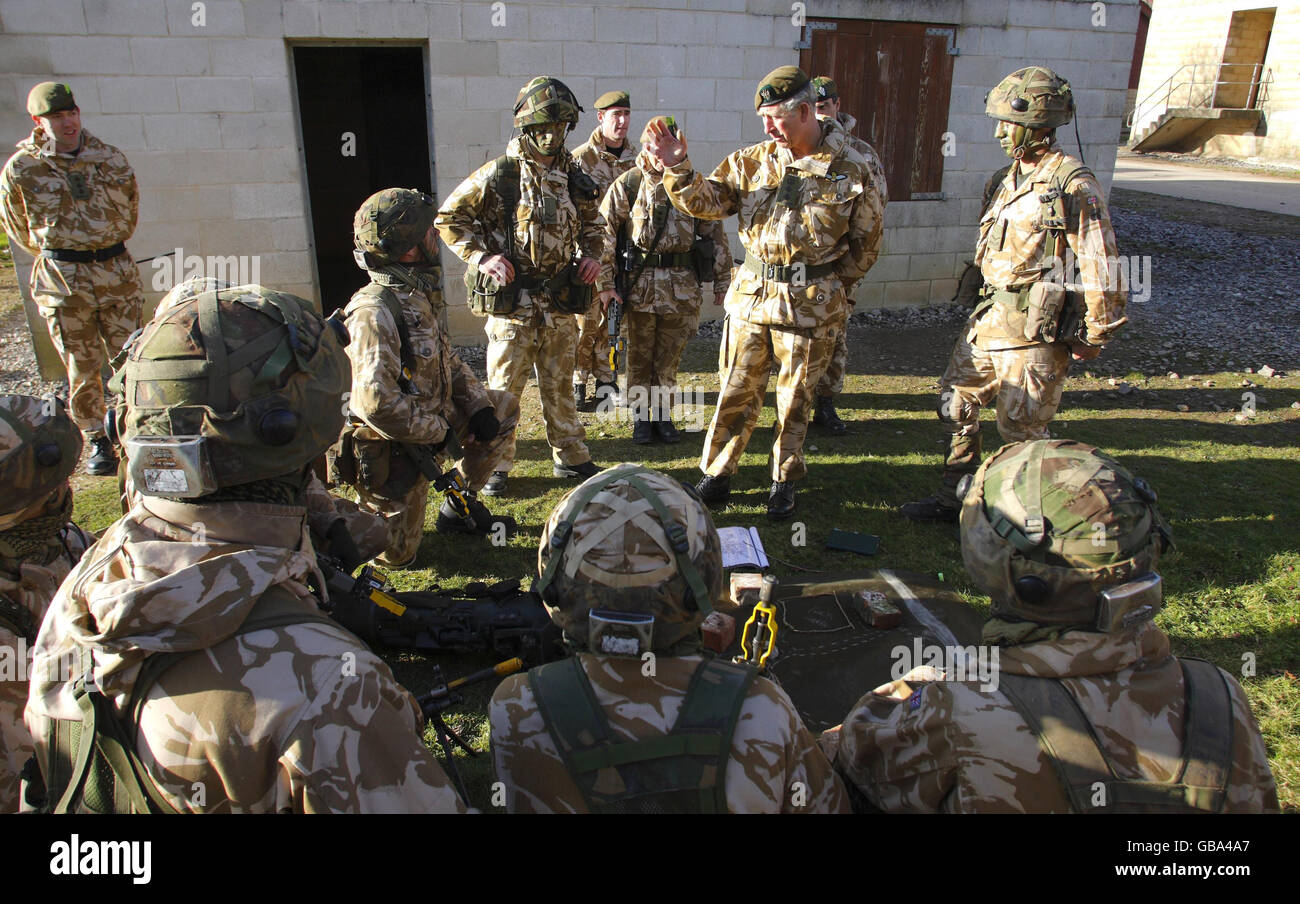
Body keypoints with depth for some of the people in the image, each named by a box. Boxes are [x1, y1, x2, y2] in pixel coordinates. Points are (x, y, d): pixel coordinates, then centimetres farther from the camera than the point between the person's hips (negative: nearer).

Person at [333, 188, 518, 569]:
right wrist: (435, 431, -21)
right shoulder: (374, 312, -27)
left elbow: (447, 360, 13)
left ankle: (460, 502, 19)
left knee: (505, 406, 16)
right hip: (394, 450, -9)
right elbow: (375, 401, -34)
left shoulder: (416, 295, 3)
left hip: (429, 420, 9)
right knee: (396, 555, 2)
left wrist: (478, 406, 1)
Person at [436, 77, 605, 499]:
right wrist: (481, 257, -12)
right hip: (512, 302, -4)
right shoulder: (498, 174, -7)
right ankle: (494, 465, 16)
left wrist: (591, 255, 6)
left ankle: (570, 457, 27)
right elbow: (449, 218, -2)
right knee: (504, 388, 3)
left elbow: (593, 225, 25)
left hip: (560, 304, 4)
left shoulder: (574, 176, 8)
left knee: (559, 386, 15)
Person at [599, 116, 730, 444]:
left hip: (682, 284, 1)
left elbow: (715, 233, 9)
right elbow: (604, 232, -2)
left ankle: (663, 415, 23)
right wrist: (605, 282, -8)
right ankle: (640, 417, 19)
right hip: (639, 281, -1)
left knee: (669, 356, 9)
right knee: (640, 355, 6)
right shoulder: (627, 184, 0)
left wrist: (722, 281, 8)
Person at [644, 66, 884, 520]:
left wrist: (829, 285, 1)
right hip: (751, 295, 2)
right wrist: (678, 168, -17)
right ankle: (717, 473, 23)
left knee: (795, 398, 10)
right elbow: (706, 200, 0)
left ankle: (785, 481, 26)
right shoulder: (753, 161, 3)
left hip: (810, 305, -2)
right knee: (737, 391, 8)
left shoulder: (850, 169, -3)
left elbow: (866, 241, 5)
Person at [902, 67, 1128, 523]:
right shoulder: (1014, 177, 11)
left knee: (1021, 427, 0)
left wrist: (1094, 335, -12)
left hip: (1033, 330, -9)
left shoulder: (1075, 186, -15)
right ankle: (954, 497, 27)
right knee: (957, 403, 14)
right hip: (988, 317, 9)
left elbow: (1100, 267, -14)